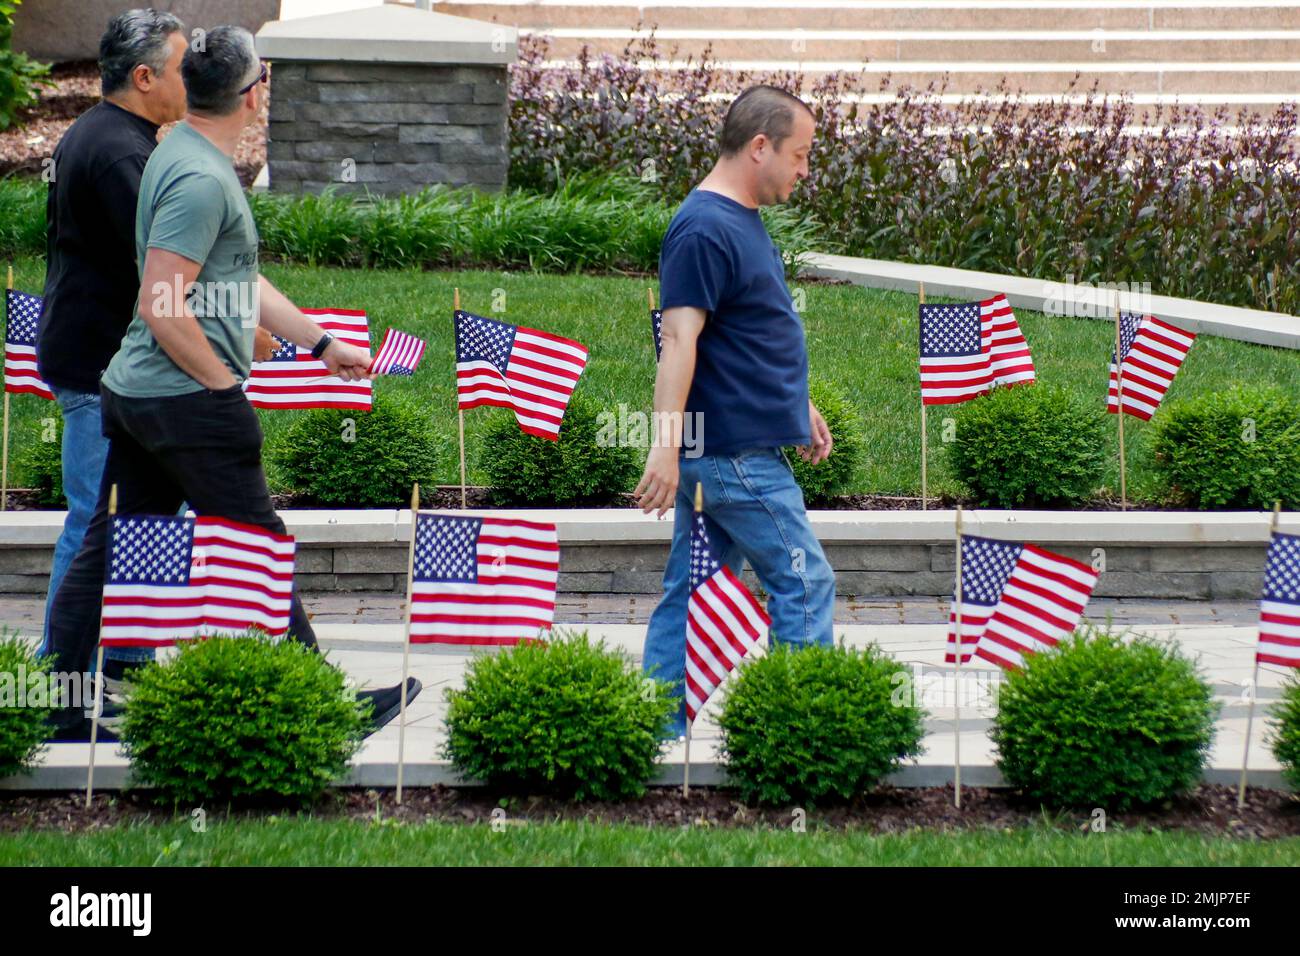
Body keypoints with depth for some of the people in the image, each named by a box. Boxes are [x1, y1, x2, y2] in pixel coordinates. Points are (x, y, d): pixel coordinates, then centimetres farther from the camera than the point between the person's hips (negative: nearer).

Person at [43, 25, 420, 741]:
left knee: (107, 551, 10)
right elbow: (162, 306, -24)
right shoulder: (202, 180, -19)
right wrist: (224, 384, -14)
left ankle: (60, 711, 12)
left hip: (132, 390, 10)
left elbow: (239, 284, 22)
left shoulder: (183, 154, 14)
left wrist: (322, 343, 24)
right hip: (188, 404, -10)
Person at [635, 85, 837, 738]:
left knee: (693, 589, 10)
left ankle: (659, 727, 12)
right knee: (803, 585, -4)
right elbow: (679, 338, -24)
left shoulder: (740, 221, 15)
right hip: (735, 455, -10)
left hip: (727, 450, 10)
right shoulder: (705, 230, -18)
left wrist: (800, 408, 28)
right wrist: (666, 443, -29)